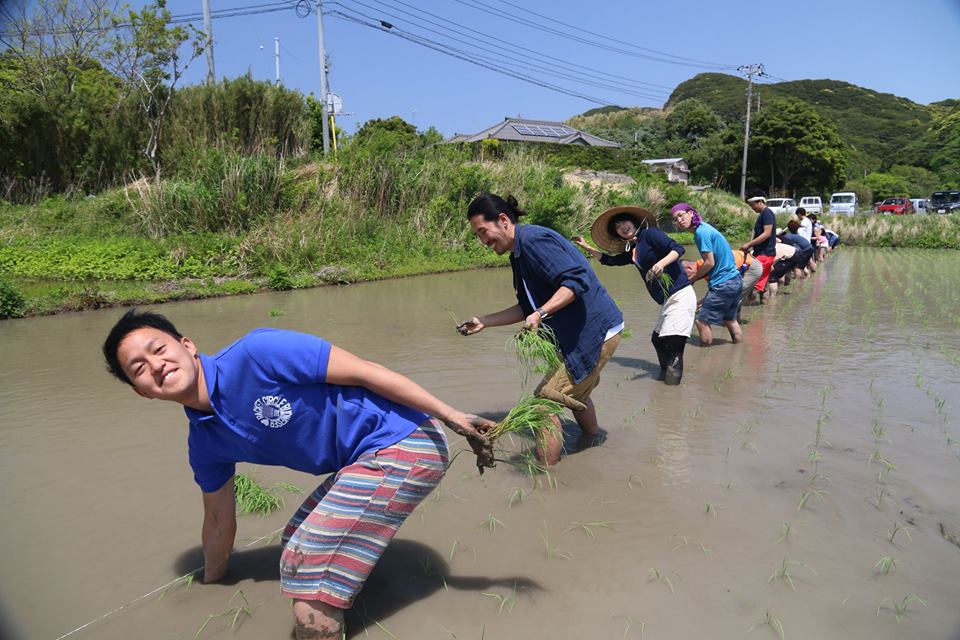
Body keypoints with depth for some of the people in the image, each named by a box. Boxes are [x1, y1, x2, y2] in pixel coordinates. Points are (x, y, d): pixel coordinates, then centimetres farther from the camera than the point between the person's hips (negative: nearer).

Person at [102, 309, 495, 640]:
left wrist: (450, 415, -17)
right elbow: (219, 522, 22)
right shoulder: (204, 444, 6)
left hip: (403, 440, -8)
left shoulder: (255, 353, -19)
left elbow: (365, 371, -19)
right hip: (364, 462, 9)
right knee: (297, 540, 25)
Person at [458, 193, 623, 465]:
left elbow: (577, 280, -27)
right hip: (583, 333, 11)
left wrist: (541, 313, -35)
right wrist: (484, 322, 15)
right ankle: (594, 441, 50)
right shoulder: (519, 253, 13)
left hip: (596, 331, -11)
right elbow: (528, 308, 19)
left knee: (545, 400, -9)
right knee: (574, 394, 29)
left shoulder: (532, 238, -18)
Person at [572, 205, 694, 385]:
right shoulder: (632, 251, 17)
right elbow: (610, 260, 28)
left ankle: (673, 379, -6)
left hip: (680, 295, -9)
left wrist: (662, 263, -29)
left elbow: (677, 248, -13)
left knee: (672, 345, -11)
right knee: (658, 339, 14)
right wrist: (586, 247, 27)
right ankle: (667, 375, 26)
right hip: (667, 300, 9)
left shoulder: (649, 234, -6)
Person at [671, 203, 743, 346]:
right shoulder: (704, 227, 10)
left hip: (723, 284, -10)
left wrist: (691, 280, -6)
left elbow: (710, 262, -18)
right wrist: (696, 274, 6)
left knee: (702, 321, -3)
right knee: (730, 320, 23)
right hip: (735, 280, 10)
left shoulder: (701, 232, -18)